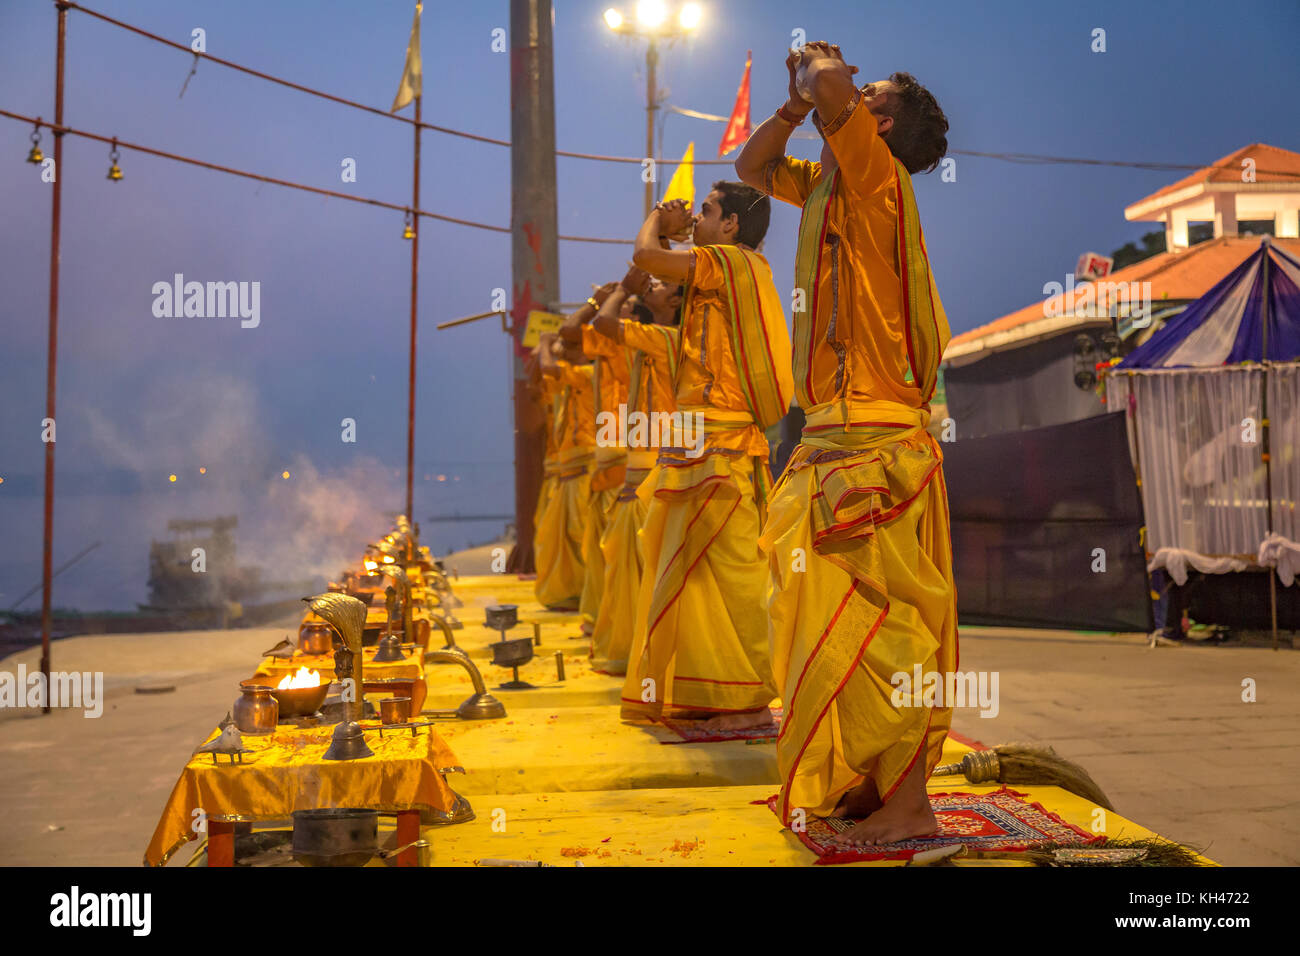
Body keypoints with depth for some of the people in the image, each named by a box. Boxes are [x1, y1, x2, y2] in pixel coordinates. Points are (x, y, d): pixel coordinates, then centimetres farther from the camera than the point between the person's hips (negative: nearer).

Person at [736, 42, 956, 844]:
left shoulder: (877, 177, -7)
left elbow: (834, 86, -23)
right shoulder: (827, 186, 17)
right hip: (831, 444, 9)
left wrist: (823, 74, 1)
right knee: (838, 624, 13)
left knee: (883, 626, -7)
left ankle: (909, 802, 1)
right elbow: (753, 167, 31)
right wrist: (797, 101, 15)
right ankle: (861, 786, 24)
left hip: (875, 446, -9)